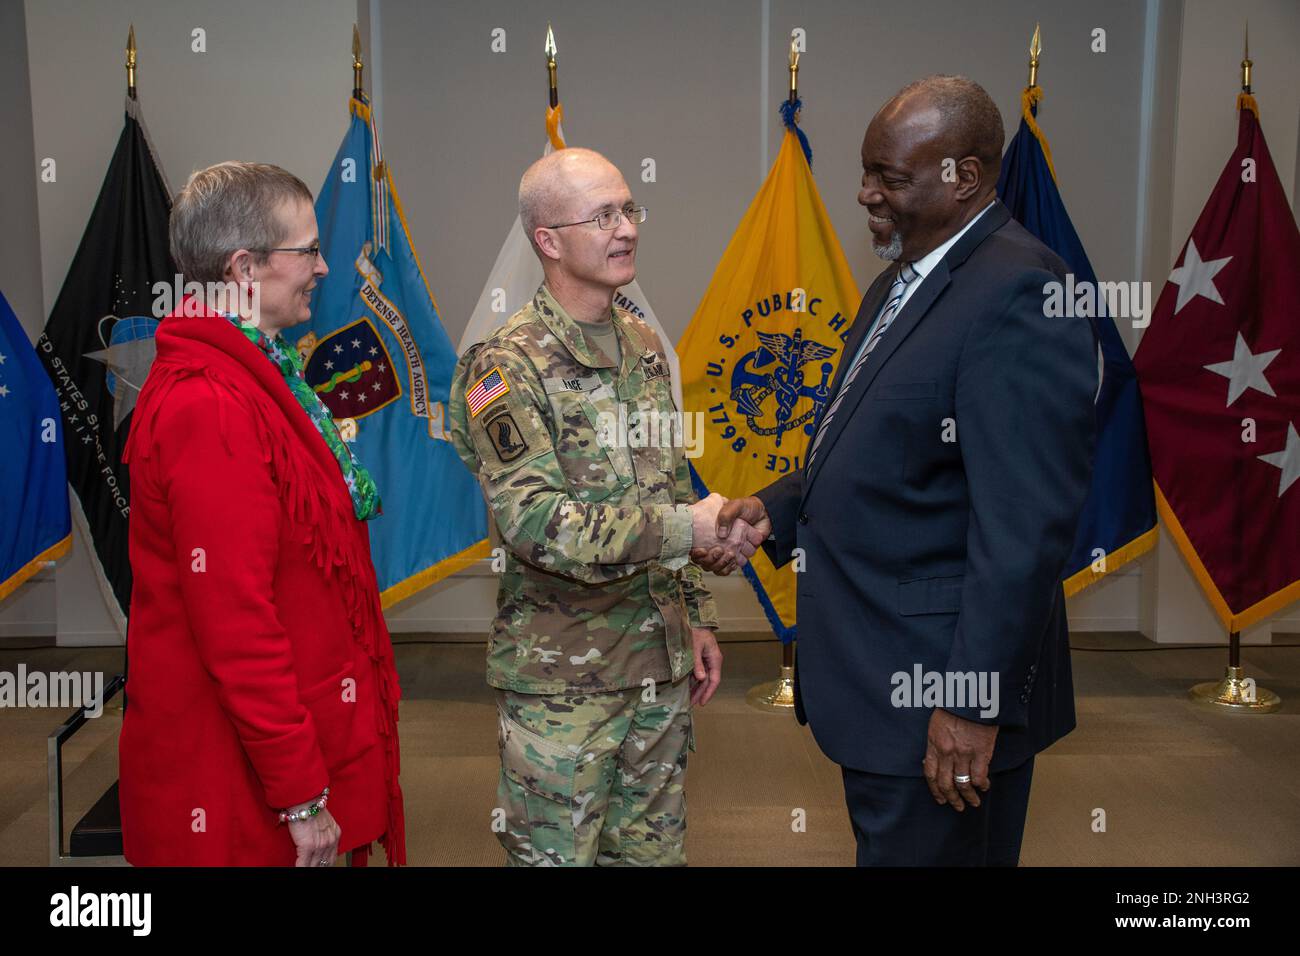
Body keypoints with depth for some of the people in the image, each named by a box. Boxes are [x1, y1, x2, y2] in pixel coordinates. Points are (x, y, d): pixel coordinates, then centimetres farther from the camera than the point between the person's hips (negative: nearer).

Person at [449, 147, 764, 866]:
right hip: (562, 675, -6)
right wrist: (689, 526, -27)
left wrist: (697, 617, 14)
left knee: (653, 848, 18)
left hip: (661, 661, 7)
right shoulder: (506, 366, -14)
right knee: (556, 852, 8)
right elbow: (536, 522, -24)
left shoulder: (645, 346, 9)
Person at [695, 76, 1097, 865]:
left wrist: (976, 703, -22)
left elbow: (1025, 527, -23)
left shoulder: (1018, 296, -20)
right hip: (883, 677, 9)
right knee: (886, 844, 22)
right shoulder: (902, 283, 12)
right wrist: (775, 508, 2)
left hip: (940, 689, -9)